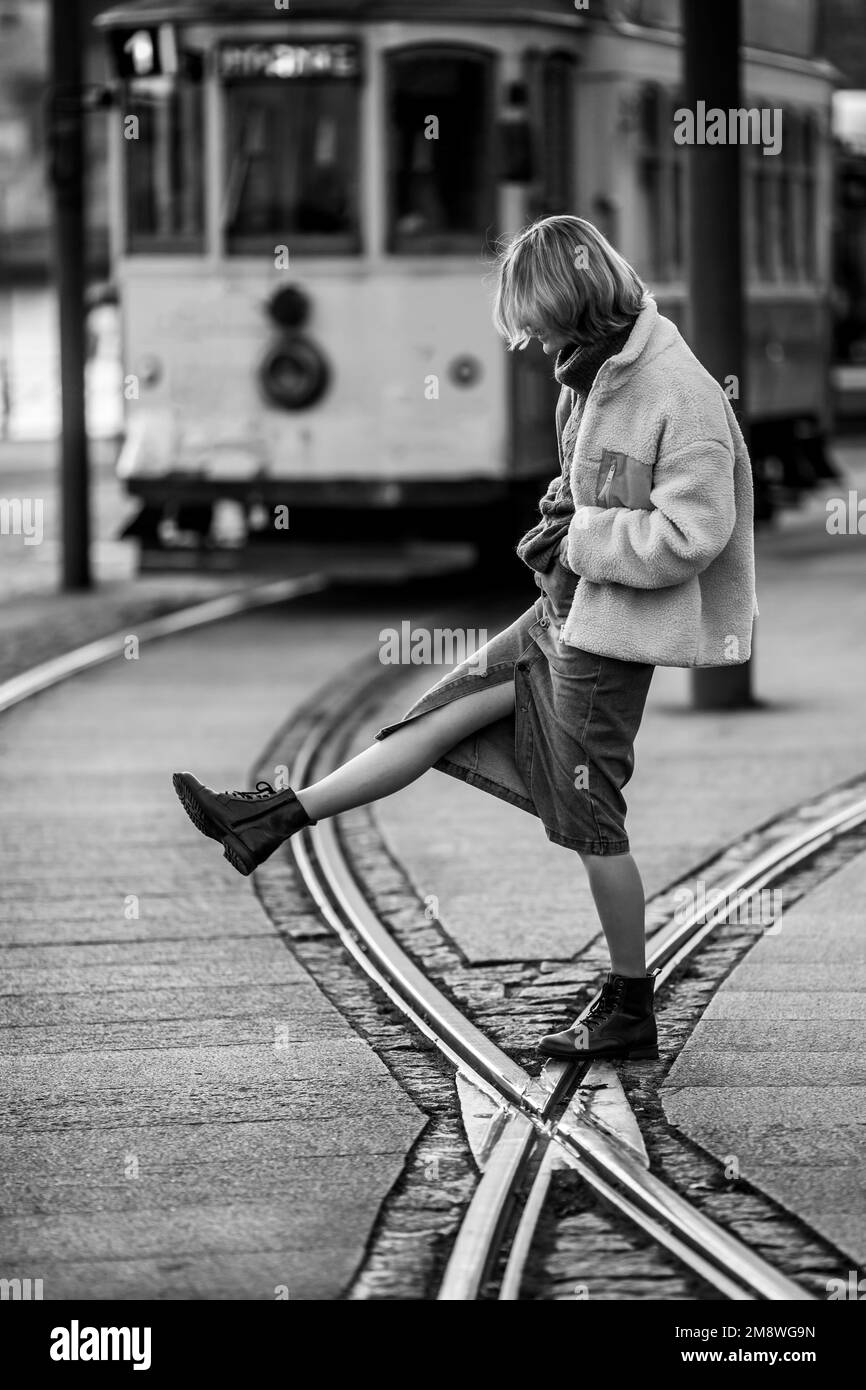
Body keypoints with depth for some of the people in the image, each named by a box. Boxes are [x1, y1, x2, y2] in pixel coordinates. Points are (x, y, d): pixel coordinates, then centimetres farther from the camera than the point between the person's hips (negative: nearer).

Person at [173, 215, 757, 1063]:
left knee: (590, 818, 1)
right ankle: (273, 819, 20)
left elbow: (690, 535, -27)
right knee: (447, 711, 12)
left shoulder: (680, 395, -23)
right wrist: (557, 521, 3)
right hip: (564, 615, 8)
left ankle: (629, 1010, 12)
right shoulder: (591, 378, 6)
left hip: (610, 636, -8)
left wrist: (578, 540, -18)